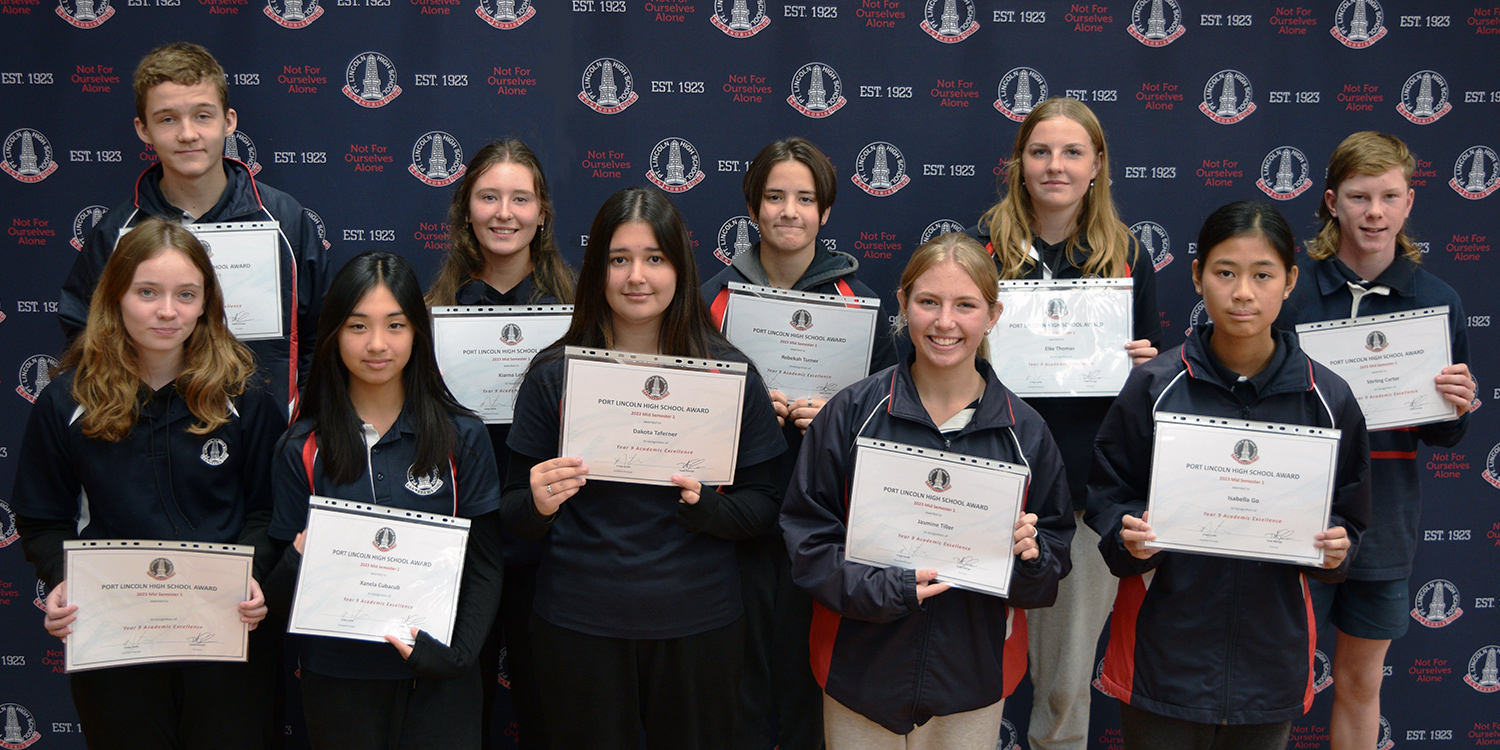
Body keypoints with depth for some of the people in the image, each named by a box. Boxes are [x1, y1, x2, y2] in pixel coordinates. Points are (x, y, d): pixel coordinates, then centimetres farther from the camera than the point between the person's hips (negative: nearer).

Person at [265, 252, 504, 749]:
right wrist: (298, 563, -20)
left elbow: (485, 567, 0)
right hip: (337, 680, 1)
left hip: (439, 684, 0)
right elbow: (281, 596, 2)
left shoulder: (462, 438, -1)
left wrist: (457, 652, -13)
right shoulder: (302, 449, 0)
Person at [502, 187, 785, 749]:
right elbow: (513, 517, 1)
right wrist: (537, 504, -21)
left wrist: (706, 507, -20)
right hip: (578, 626, 0)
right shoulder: (553, 374, -2)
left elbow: (763, 507, 0)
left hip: (698, 624, 1)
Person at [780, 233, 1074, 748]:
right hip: (862, 672, -1)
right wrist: (880, 589, -20)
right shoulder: (852, 413, -8)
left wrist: (1030, 559, -18)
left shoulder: (1024, 431, -2)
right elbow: (806, 531, -7)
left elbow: (1055, 559, 4)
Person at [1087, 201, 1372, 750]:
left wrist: (1336, 549, -12)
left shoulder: (1328, 399, -1)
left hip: (1271, 655, 2)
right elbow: (1106, 496, -1)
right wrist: (1128, 537, -20)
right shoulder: (1154, 386, -5)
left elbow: (1347, 515, 9)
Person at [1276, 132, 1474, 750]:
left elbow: (1444, 436, 9)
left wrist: (1458, 406, -11)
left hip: (1383, 519, 3)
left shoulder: (1437, 301, 2)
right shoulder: (1290, 287, -7)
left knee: (1361, 682, 16)